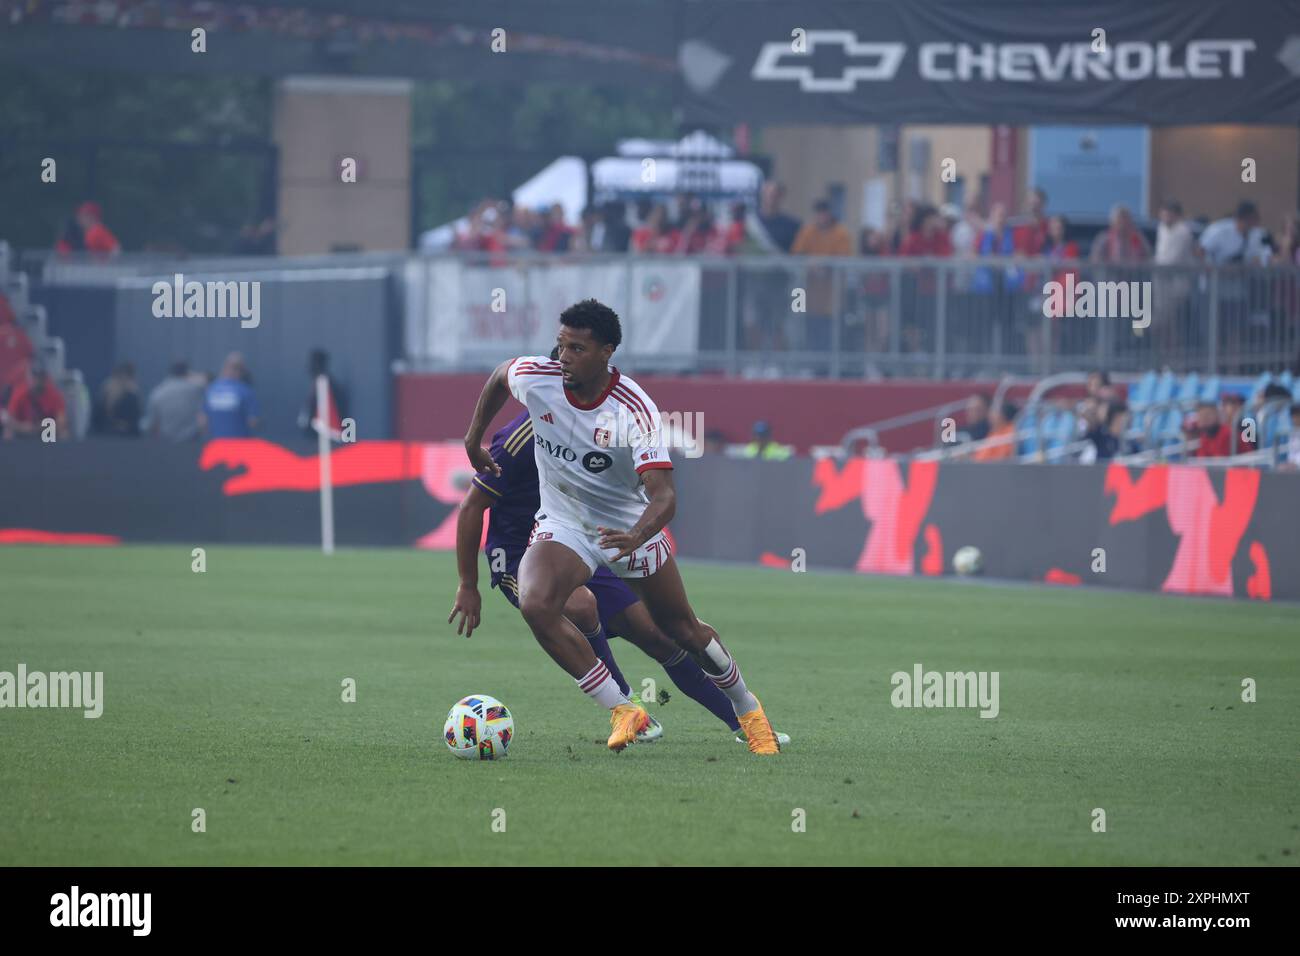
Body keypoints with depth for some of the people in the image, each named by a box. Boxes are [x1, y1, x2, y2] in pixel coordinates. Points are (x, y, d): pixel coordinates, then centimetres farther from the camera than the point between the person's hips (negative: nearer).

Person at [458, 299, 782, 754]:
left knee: (684, 630, 11)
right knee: (535, 604, -29)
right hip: (562, 525, 2)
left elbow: (663, 495, -37)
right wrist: (473, 439, 16)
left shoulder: (635, 410, -30)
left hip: (630, 525, -2)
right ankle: (623, 711, -18)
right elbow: (499, 375, 8)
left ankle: (748, 709, 41)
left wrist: (636, 537, -56)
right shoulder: (535, 378, -19)